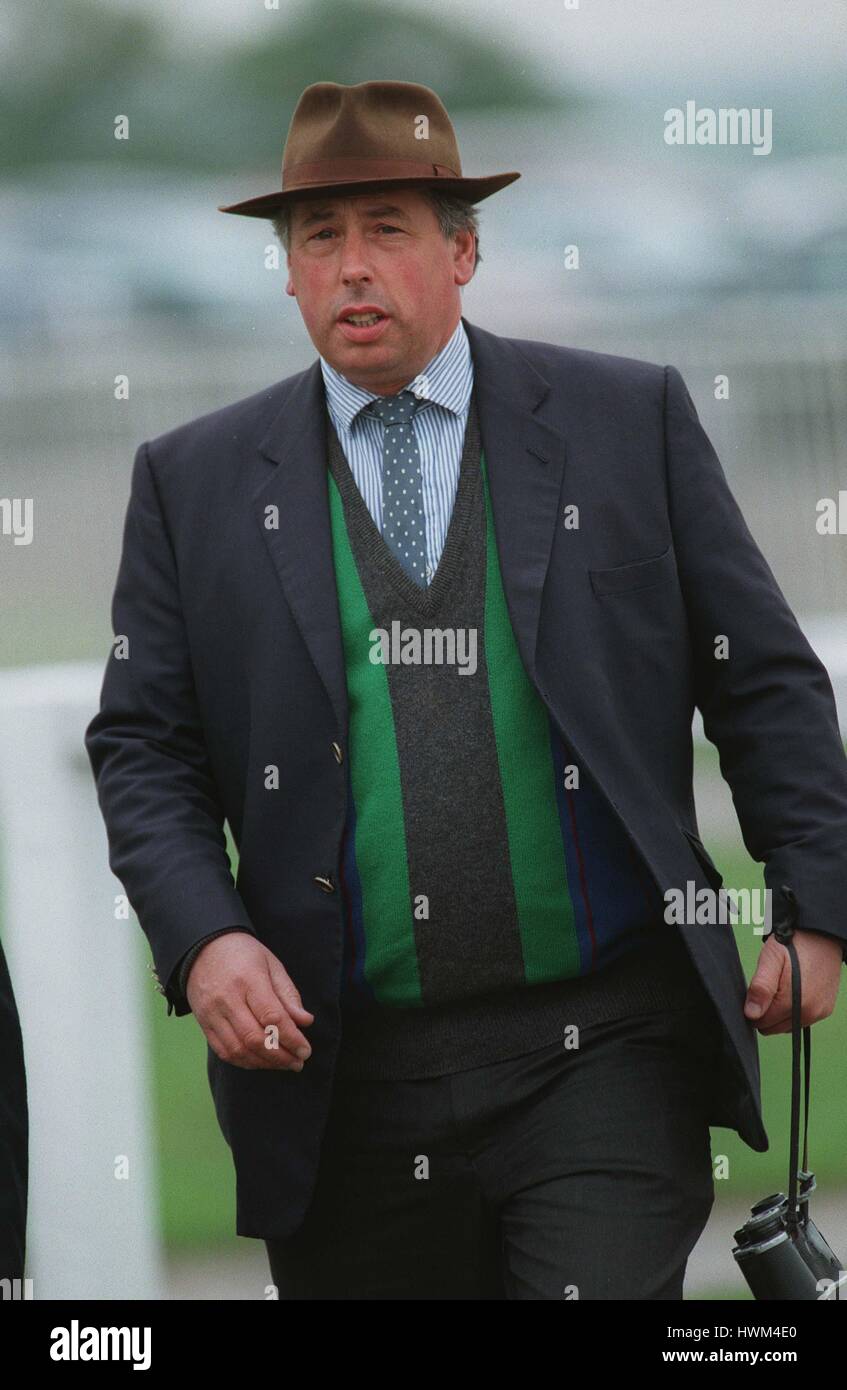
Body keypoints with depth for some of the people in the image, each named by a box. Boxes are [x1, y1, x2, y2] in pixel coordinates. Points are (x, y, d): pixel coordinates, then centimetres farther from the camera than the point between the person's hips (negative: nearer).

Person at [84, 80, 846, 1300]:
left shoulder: (629, 421, 7)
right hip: (344, 1083, 1)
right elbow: (142, 746, 7)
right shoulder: (196, 481, 8)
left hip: (600, 1050, -1)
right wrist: (203, 938, -9)